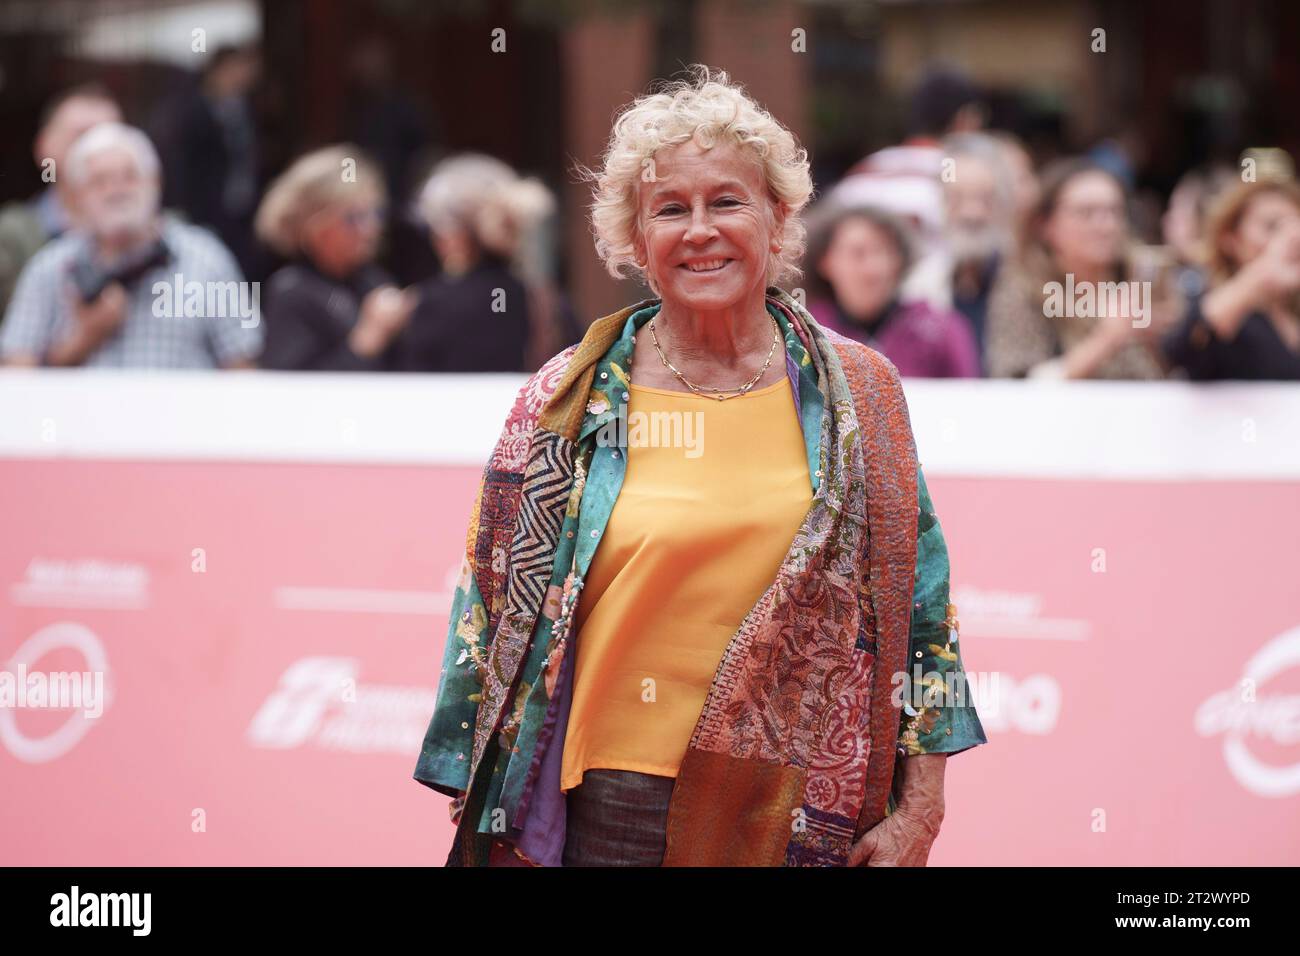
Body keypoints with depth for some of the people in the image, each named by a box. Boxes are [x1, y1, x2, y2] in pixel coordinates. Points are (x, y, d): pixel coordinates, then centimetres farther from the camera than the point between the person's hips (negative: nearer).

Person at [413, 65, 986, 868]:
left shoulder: (860, 393, 4)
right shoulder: (565, 402, 1)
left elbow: (918, 600, 5)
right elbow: (494, 605, 4)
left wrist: (920, 810, 1)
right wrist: (488, 815, 2)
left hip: (805, 806, 1)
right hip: (616, 804, -1)